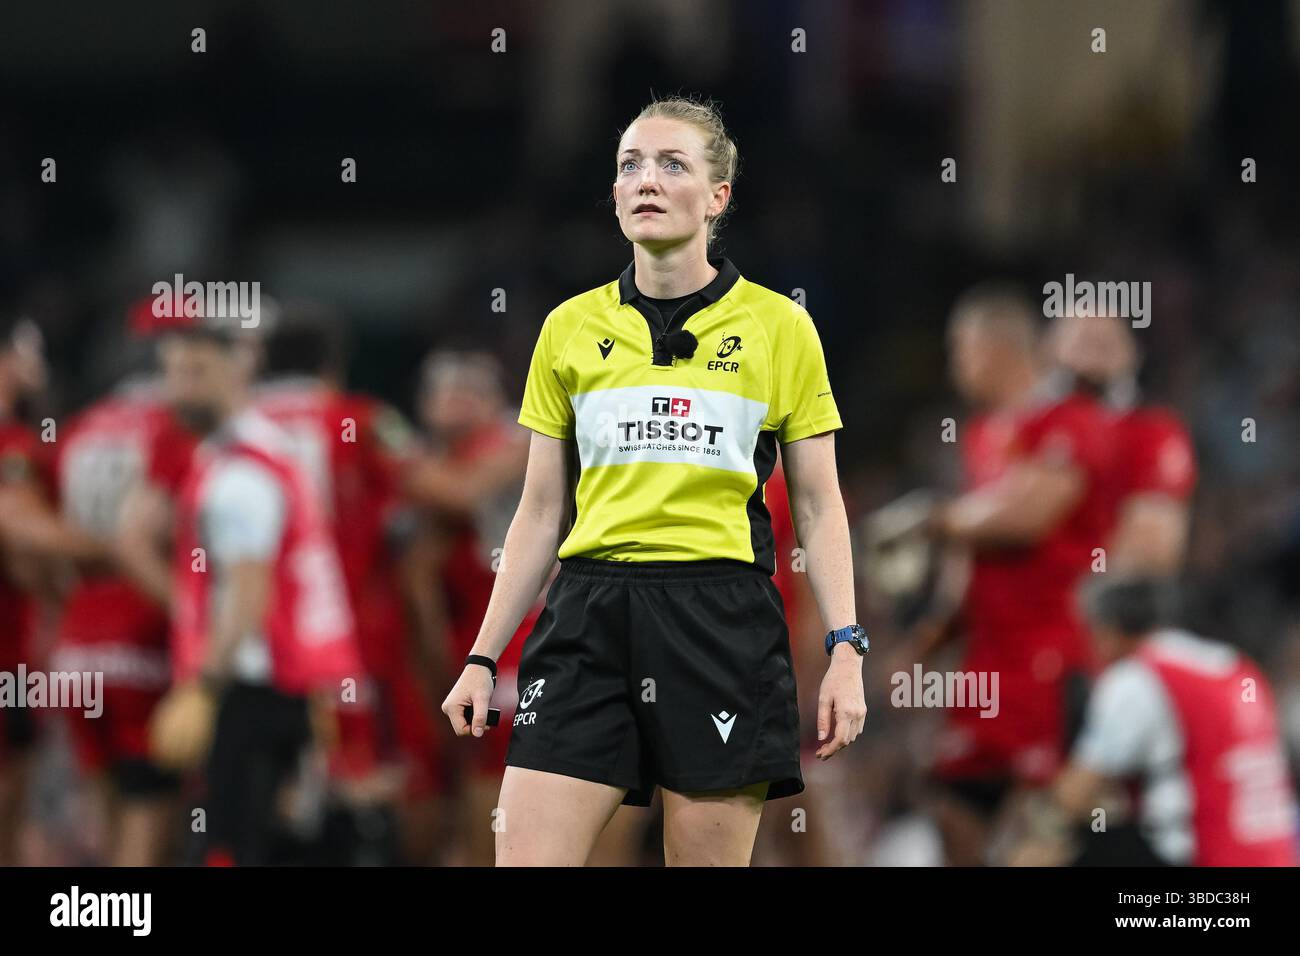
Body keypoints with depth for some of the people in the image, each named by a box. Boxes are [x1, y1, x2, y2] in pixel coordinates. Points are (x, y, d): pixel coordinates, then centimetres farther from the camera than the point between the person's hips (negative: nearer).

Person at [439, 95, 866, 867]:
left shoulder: (778, 326, 4)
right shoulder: (570, 328, 11)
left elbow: (819, 505, 5)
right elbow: (541, 513, 15)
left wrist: (846, 648, -6)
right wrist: (483, 657, 10)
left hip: (723, 625, -2)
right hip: (590, 619, 2)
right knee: (523, 859, -9)